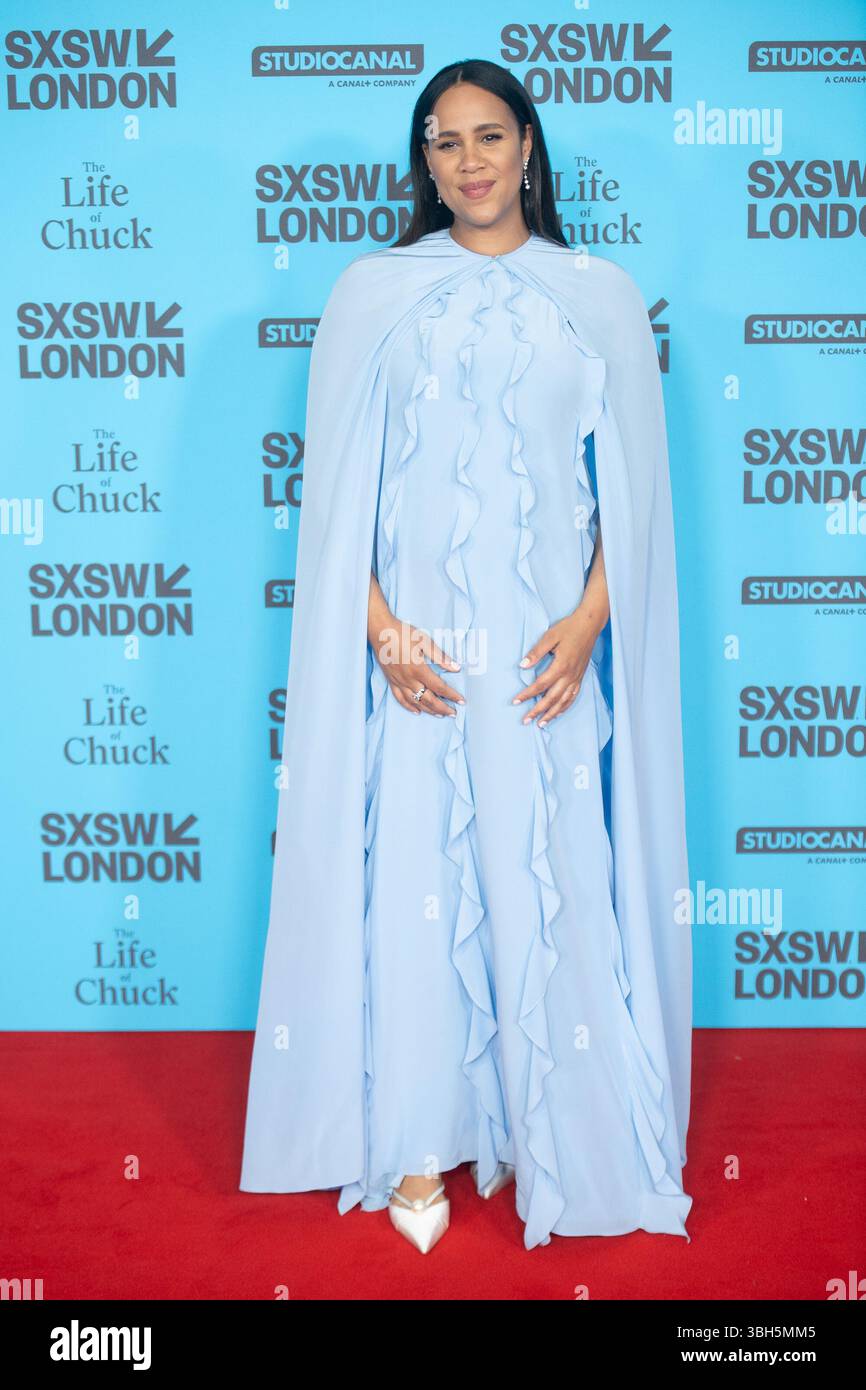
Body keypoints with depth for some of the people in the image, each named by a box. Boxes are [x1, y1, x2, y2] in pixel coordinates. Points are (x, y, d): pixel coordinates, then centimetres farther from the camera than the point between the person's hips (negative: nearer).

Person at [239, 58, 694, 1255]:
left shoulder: (600, 293, 7)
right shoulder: (373, 292, 5)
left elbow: (631, 483, 4)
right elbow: (338, 484, 1)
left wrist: (589, 620, -10)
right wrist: (381, 629, -10)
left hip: (548, 647, 1)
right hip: (411, 642, 0)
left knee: (553, 880, 4)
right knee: (410, 877, 2)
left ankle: (558, 1134, 24)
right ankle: (420, 1143, 19)